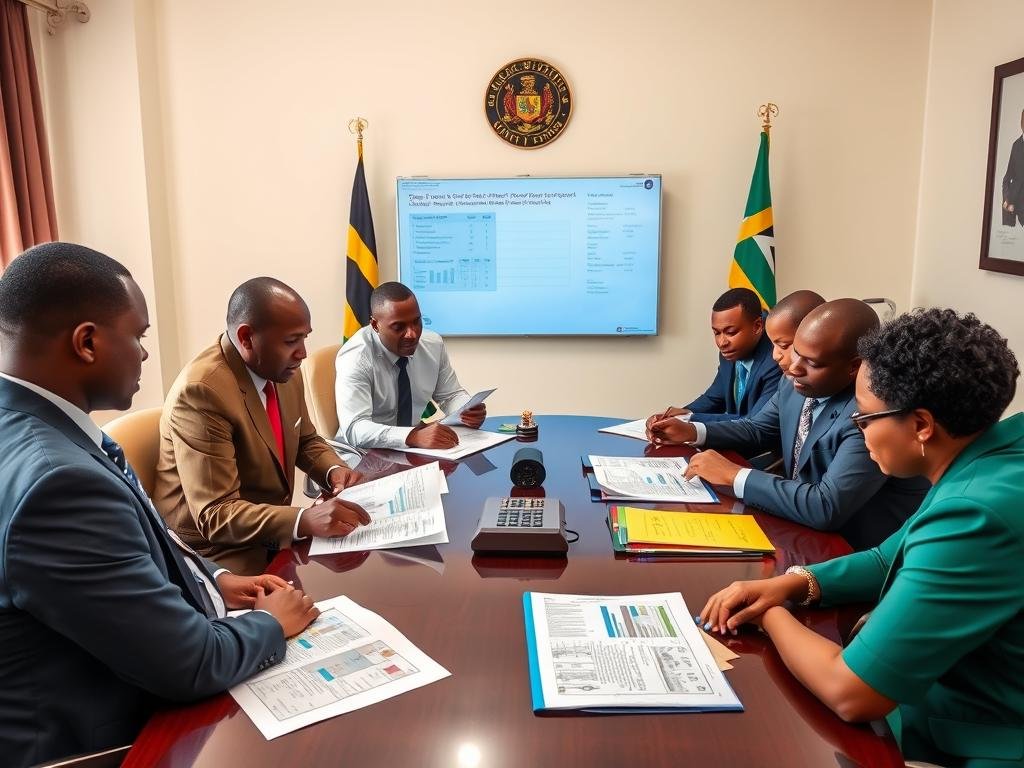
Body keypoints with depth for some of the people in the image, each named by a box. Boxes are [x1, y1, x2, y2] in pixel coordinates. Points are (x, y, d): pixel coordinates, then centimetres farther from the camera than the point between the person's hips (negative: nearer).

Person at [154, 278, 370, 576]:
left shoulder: (282, 370, -1)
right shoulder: (201, 391, -25)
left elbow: (306, 440, 15)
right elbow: (215, 515, -27)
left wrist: (333, 470, -6)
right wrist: (305, 520, -39)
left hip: (273, 532, 8)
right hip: (214, 550, -8)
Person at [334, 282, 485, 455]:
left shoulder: (434, 344, -2)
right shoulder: (355, 358, -18)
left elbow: (452, 395, 10)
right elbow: (355, 428, -29)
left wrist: (469, 412, -14)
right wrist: (414, 437, -44)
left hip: (419, 453, 4)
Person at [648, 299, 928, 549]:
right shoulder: (796, 386, -4)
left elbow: (826, 508, -35)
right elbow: (759, 430, 14)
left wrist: (734, 475, -28)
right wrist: (691, 432, 0)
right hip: (807, 534, 7)